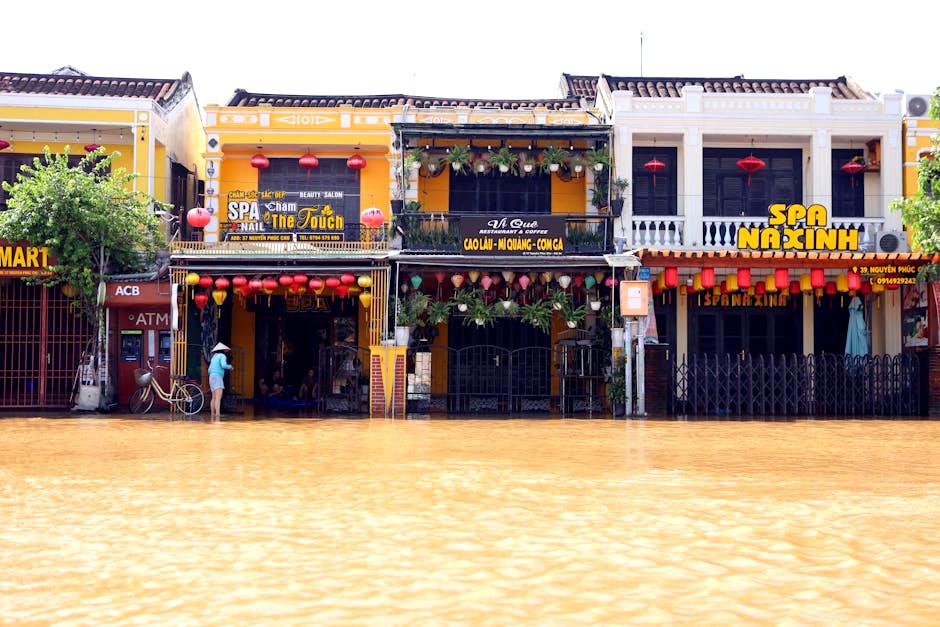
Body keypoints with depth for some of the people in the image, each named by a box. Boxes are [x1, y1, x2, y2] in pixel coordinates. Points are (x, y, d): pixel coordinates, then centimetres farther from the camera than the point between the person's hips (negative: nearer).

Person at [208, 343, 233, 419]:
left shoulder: (214, 357, 20)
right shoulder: (222, 356, -3)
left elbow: (209, 370, 21)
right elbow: (224, 365, -20)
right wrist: (230, 366, 1)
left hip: (212, 377, 9)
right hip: (217, 378, -9)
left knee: (214, 398, 17)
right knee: (218, 397, -18)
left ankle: (213, 416, 21)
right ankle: (217, 416, -31)